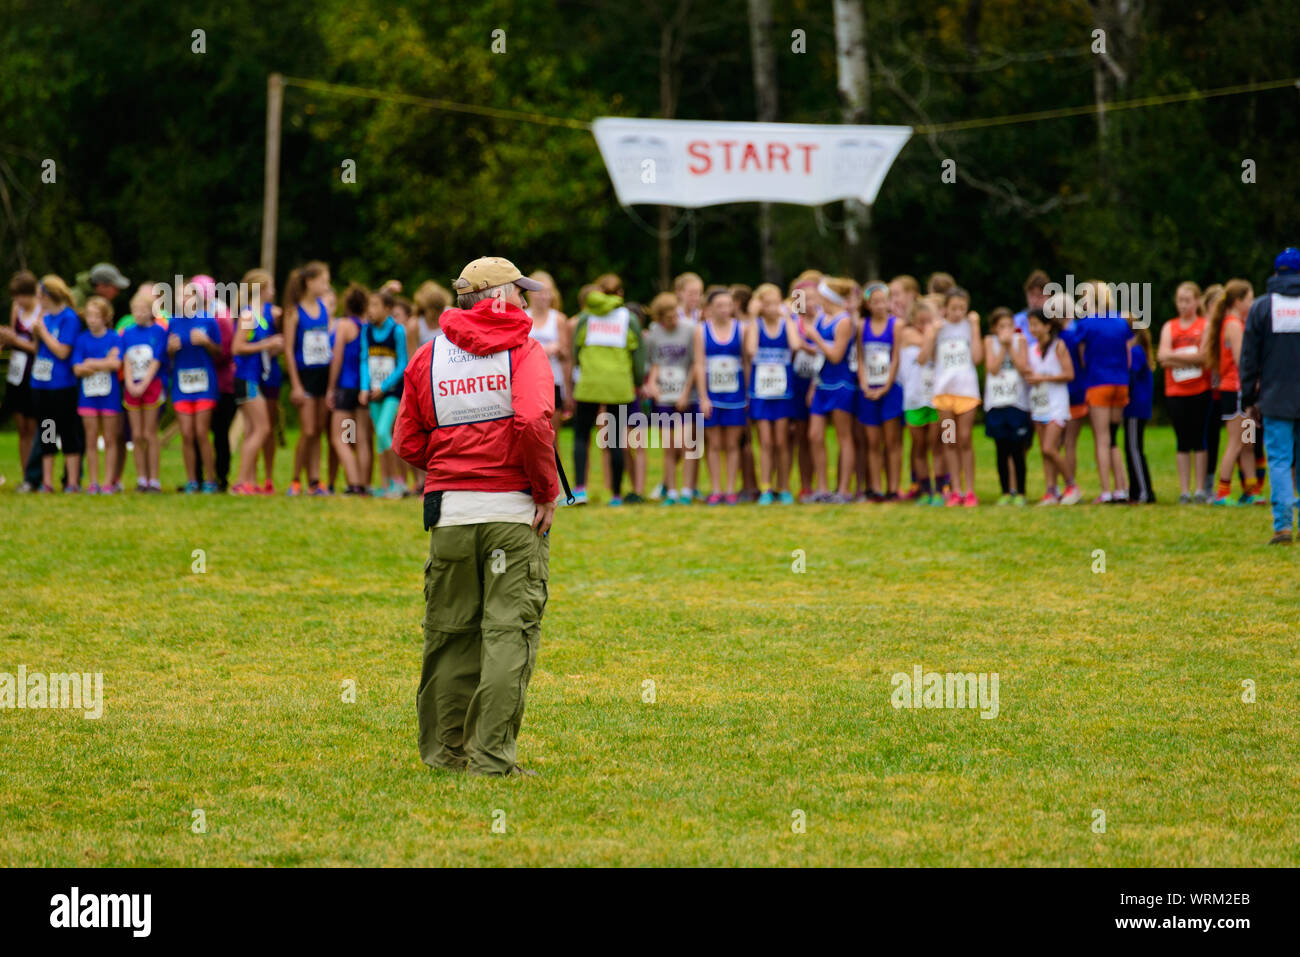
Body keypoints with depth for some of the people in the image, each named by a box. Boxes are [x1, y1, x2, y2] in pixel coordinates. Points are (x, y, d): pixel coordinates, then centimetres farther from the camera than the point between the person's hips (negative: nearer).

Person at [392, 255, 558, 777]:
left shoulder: (428, 356, 8)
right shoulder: (523, 350, -4)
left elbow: (408, 441, 7)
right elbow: (532, 421, -20)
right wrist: (547, 491, -10)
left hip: (449, 511, 4)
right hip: (513, 509, -4)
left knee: (450, 633, 12)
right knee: (509, 631, -3)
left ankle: (444, 752, 17)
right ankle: (493, 756, -9)